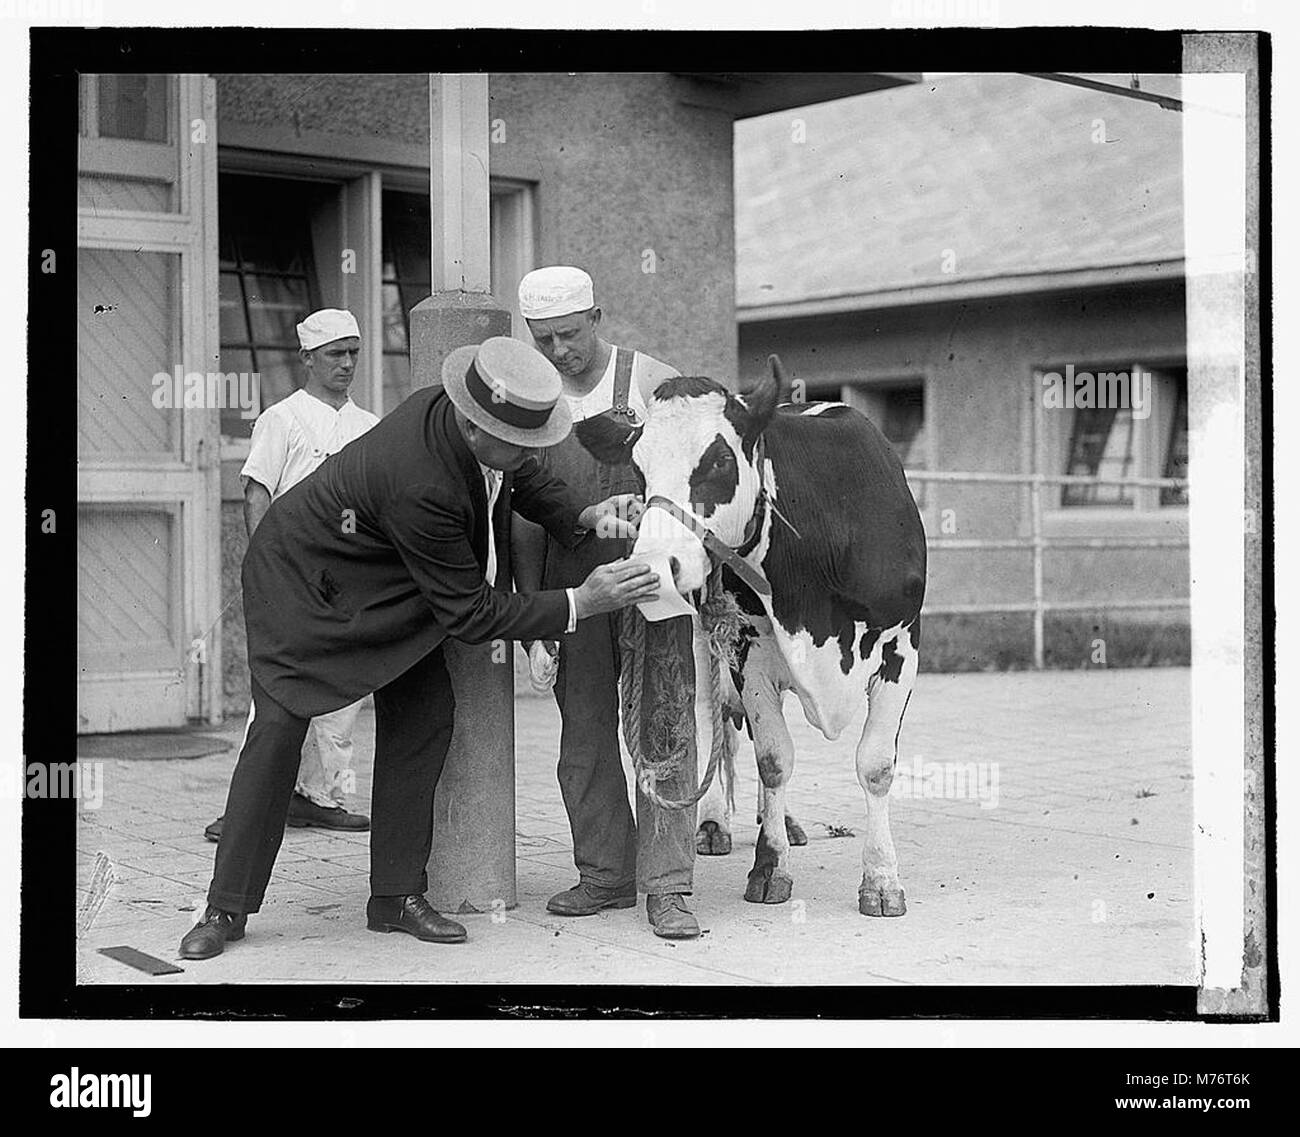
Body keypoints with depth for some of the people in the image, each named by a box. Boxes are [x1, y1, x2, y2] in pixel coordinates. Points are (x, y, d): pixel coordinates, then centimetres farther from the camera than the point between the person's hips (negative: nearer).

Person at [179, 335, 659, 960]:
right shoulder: (417, 481, -42)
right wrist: (579, 603, -31)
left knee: (424, 715, -2)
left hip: (385, 581, 8)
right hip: (302, 574, -8)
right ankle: (227, 908, 0)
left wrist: (584, 515, -14)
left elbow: (526, 480, 5)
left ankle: (397, 895, 6)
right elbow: (468, 612, -31)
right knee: (278, 726, -12)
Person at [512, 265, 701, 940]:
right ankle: (605, 876, 19)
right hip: (571, 585, 3)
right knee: (584, 734, 7)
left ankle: (665, 888, -5)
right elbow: (525, 521, 3)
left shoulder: (654, 382, -3)